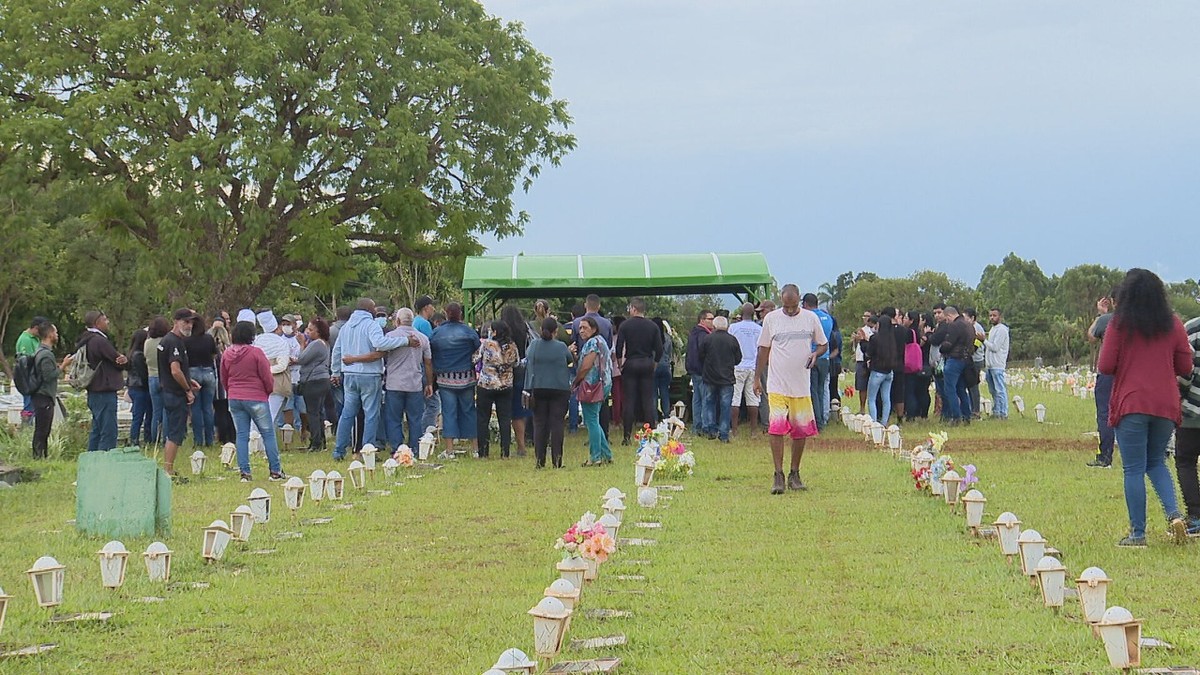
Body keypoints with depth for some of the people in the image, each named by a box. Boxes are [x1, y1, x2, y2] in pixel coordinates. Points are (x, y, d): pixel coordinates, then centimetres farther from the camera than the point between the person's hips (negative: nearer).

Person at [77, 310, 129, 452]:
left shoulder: (85, 341, 15)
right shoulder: (100, 341, -17)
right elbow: (120, 363, -13)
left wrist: (122, 360, -7)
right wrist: (124, 360, 8)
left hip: (94, 391, 10)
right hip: (105, 392, -10)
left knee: (97, 430, 18)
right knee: (108, 432, -9)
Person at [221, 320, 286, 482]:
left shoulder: (226, 354, 2)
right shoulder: (256, 353, -14)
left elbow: (223, 379, 11)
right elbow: (267, 377, -9)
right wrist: (269, 391, 10)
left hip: (234, 400, 5)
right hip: (256, 399, -5)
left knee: (241, 436, 7)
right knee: (268, 434, 5)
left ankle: (245, 473, 3)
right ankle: (275, 471, 5)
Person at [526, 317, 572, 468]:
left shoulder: (533, 346, -3)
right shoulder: (561, 347, -7)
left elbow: (529, 367, -2)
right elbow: (571, 361, 9)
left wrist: (528, 390, 3)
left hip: (538, 389, 2)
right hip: (559, 389, -2)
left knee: (539, 424, 6)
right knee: (557, 424, 1)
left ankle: (539, 460, 3)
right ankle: (556, 461, -2)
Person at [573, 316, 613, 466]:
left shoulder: (592, 343, -13)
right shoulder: (600, 341, 19)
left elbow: (585, 367, -19)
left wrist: (574, 383, -5)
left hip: (592, 385, -11)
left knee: (592, 421, -6)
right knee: (593, 422, 15)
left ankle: (595, 457, -4)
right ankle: (606, 455, 17)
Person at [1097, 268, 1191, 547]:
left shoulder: (1120, 325, -5)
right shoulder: (1173, 325, 3)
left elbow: (1105, 367, -6)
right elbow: (1185, 369, 6)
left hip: (1131, 404, -3)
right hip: (1166, 405, 3)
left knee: (1134, 469, 2)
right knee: (1156, 462, 20)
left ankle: (1137, 534, 2)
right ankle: (1174, 513, -3)